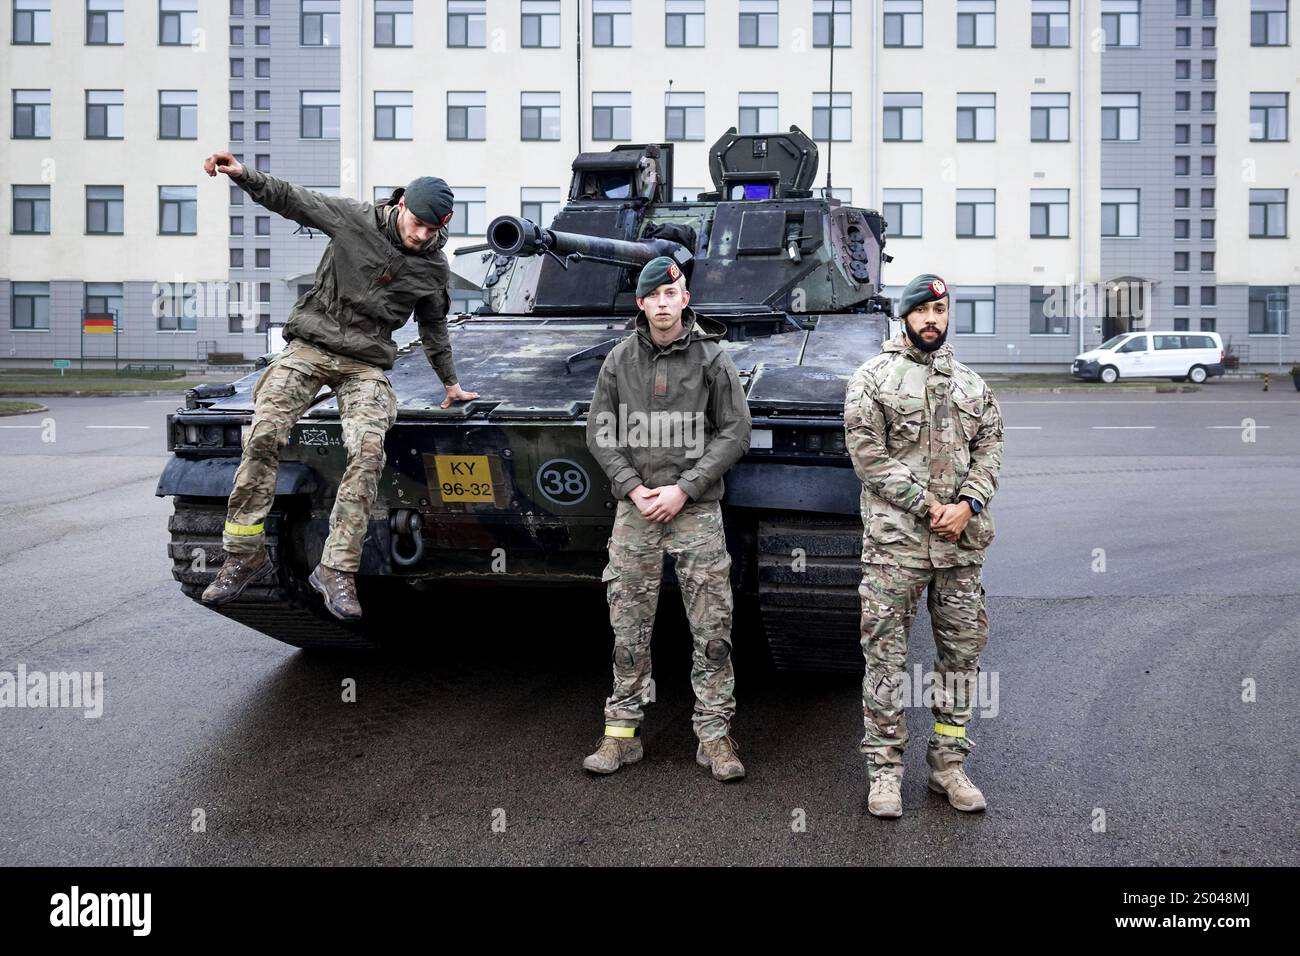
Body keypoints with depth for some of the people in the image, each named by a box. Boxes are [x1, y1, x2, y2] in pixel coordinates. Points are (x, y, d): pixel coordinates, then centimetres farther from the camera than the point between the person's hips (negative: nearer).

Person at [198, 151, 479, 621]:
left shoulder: (433, 268, 7)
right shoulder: (354, 218, 0)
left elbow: (434, 327, 23)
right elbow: (289, 198, 4)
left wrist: (451, 383, 30)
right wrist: (243, 175, -12)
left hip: (365, 365, 1)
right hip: (309, 348, -1)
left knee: (367, 451, -26)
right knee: (263, 435, -22)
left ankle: (337, 569, -20)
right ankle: (245, 554, -12)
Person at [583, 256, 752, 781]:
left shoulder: (711, 356, -2)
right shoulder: (620, 359, 5)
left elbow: (734, 432, -3)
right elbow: (599, 433, 8)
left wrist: (684, 489, -10)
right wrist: (633, 488, -6)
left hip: (696, 508, -2)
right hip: (634, 510, 2)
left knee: (711, 630, 0)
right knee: (629, 630, 6)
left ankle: (714, 736, 8)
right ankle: (621, 733, 15)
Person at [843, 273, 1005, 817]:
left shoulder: (970, 383, 15)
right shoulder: (874, 378, 0)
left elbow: (990, 446, 10)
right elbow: (868, 455, -8)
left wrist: (968, 503, -8)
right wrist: (926, 505, -12)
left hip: (961, 543, 5)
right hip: (895, 538, -4)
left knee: (962, 649, 9)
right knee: (886, 654, -2)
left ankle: (948, 763, 21)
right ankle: (885, 769, 8)